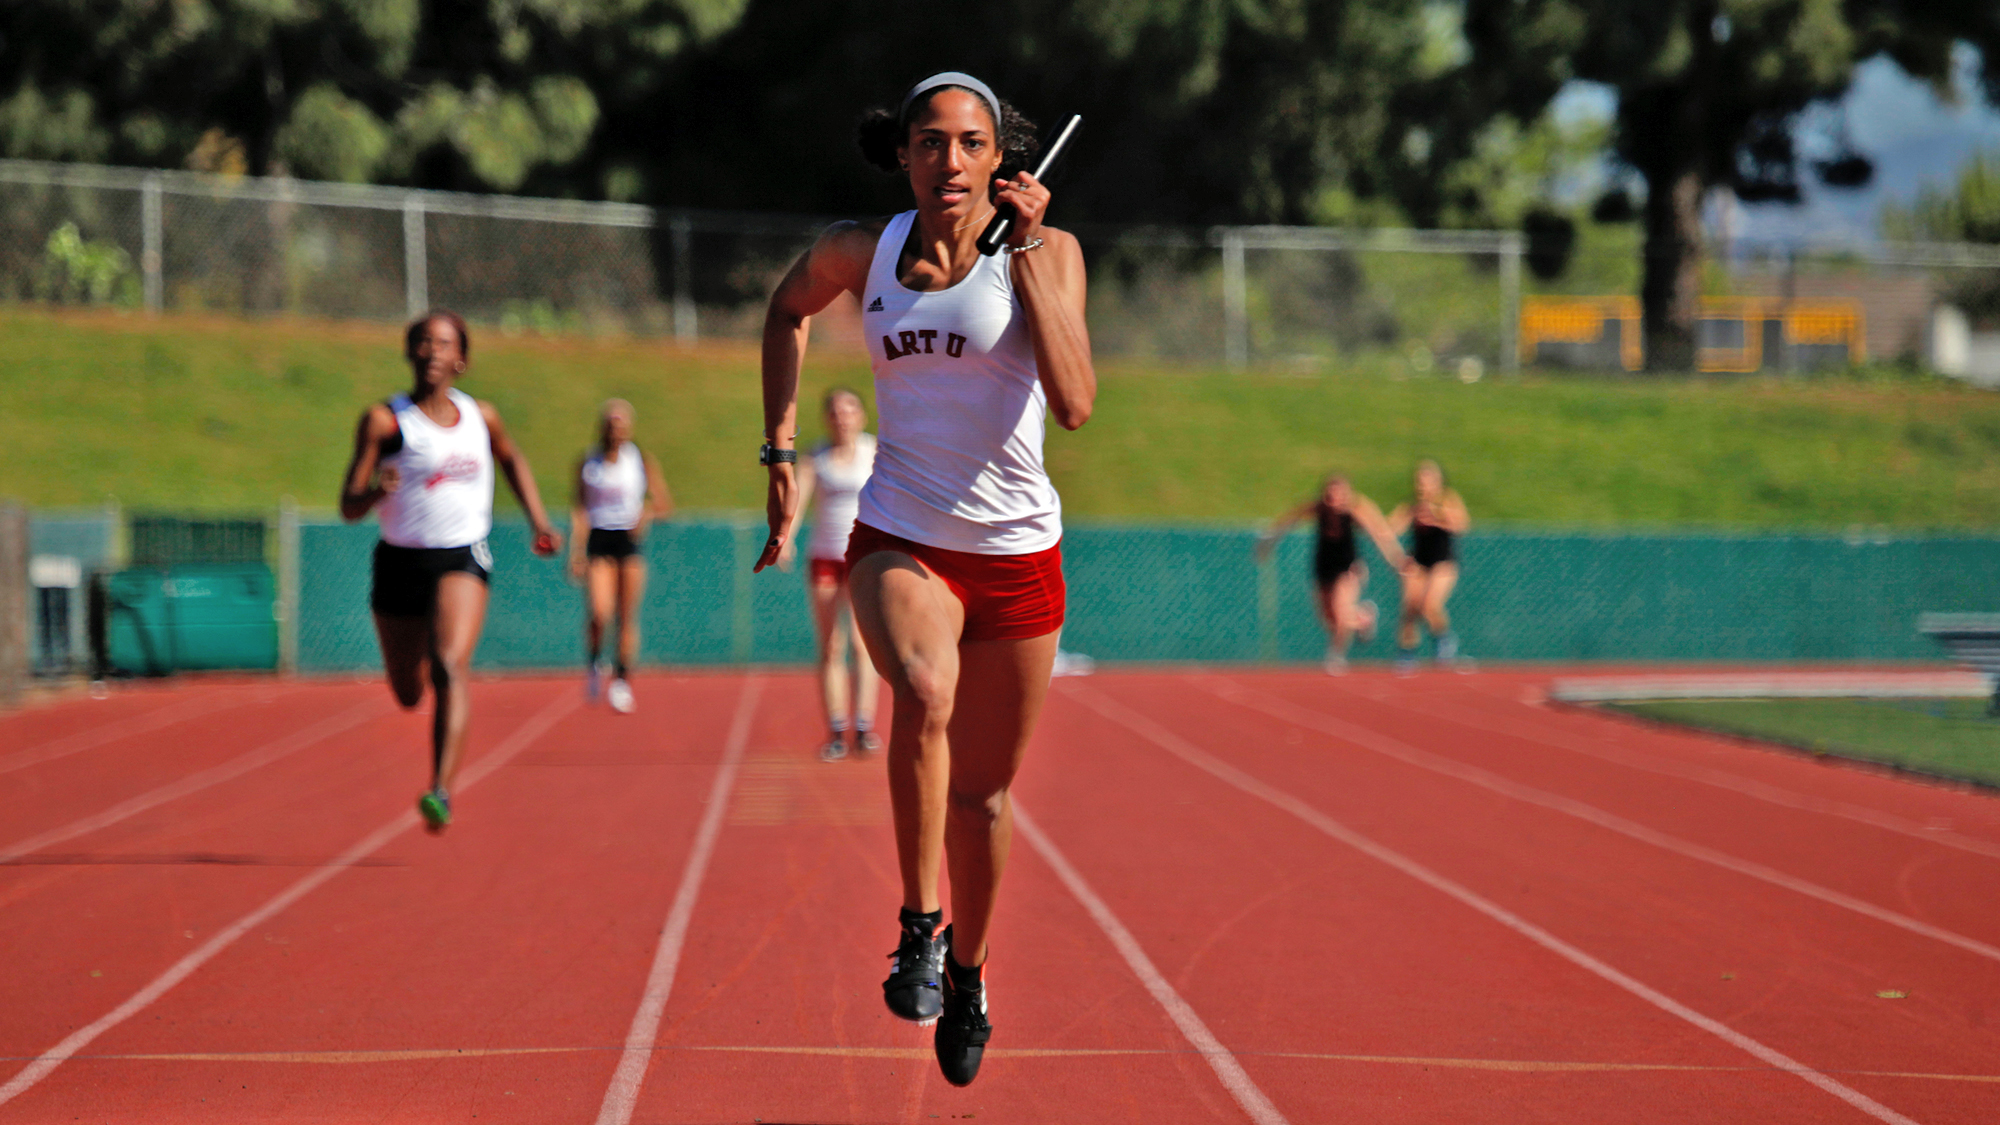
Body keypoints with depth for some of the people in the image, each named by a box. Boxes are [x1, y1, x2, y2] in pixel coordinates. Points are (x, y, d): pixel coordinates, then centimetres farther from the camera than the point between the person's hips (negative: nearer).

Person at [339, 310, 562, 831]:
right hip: (401, 561, 0)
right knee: (408, 694, 14)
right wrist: (376, 491, -33)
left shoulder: (481, 416, 4)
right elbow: (349, 508, -10)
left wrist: (539, 521, 18)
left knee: (449, 666, -25)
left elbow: (512, 459, 28)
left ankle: (441, 791, -34)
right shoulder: (385, 420, -6)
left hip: (463, 558, 0)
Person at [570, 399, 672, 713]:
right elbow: (579, 510, 4)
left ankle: (622, 681, 12)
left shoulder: (642, 462, 3)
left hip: (630, 539, 0)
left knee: (627, 617, 0)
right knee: (599, 612, -16)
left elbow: (665, 504, 6)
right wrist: (576, 552, -4)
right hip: (598, 538, 0)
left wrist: (647, 514, -16)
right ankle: (594, 661, 12)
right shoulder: (587, 463, 4)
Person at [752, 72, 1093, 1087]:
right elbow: (789, 310, 23)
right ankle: (919, 926, -19)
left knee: (984, 790, 11)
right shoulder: (860, 250, 0)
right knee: (923, 695, -33)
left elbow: (1074, 403, -20)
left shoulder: (1046, 253, -6)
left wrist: (1029, 254, -23)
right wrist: (781, 452, 16)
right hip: (900, 539, 0)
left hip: (1017, 552, 0)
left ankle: (967, 973, 36)